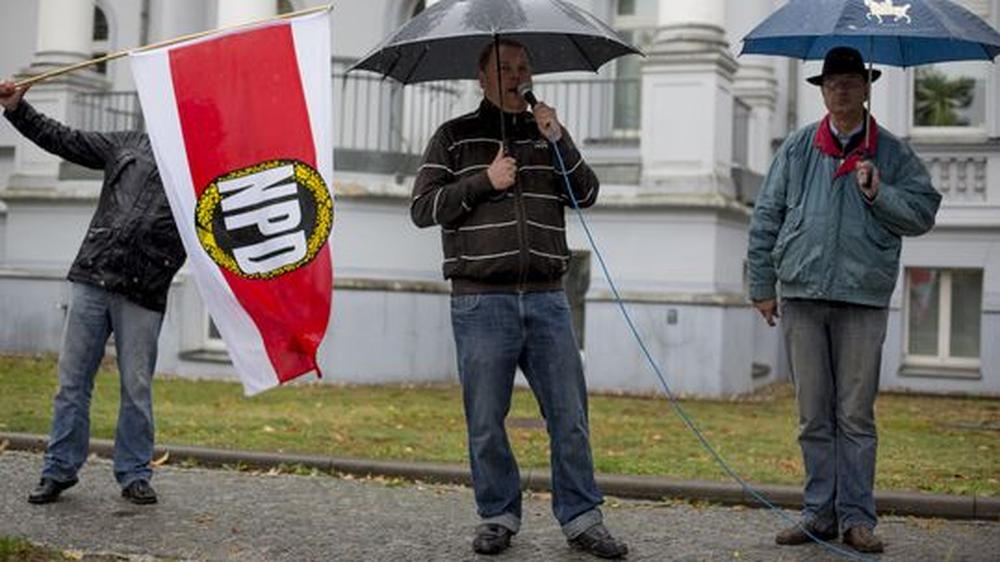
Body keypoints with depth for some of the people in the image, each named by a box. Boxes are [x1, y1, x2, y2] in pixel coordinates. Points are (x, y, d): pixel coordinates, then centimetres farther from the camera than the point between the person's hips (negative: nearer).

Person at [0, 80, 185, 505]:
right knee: (72, 378, 5)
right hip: (91, 279, 3)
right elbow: (62, 139, 17)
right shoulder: (128, 147, 14)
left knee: (137, 387, 1)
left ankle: (134, 475, 14)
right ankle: (60, 469, 15)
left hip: (142, 295, -3)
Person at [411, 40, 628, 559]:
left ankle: (581, 518, 10)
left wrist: (558, 140, -8)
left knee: (570, 416, 2)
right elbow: (423, 208, 0)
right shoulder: (455, 137, 8)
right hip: (481, 302, -2)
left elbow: (587, 195, 5)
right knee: (486, 422, 2)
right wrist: (484, 181, -10)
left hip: (546, 300, 2)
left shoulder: (547, 134, 16)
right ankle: (498, 516, 17)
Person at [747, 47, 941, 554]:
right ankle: (820, 512, 13)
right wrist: (762, 286, 7)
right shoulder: (796, 149, 10)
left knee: (855, 416, 1)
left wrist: (879, 194, -12)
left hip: (863, 301, -1)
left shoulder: (892, 154, 8)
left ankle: (856, 517, 7)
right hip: (802, 297, 2)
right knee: (813, 415, 6)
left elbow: (923, 213, 4)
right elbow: (765, 218, 10)